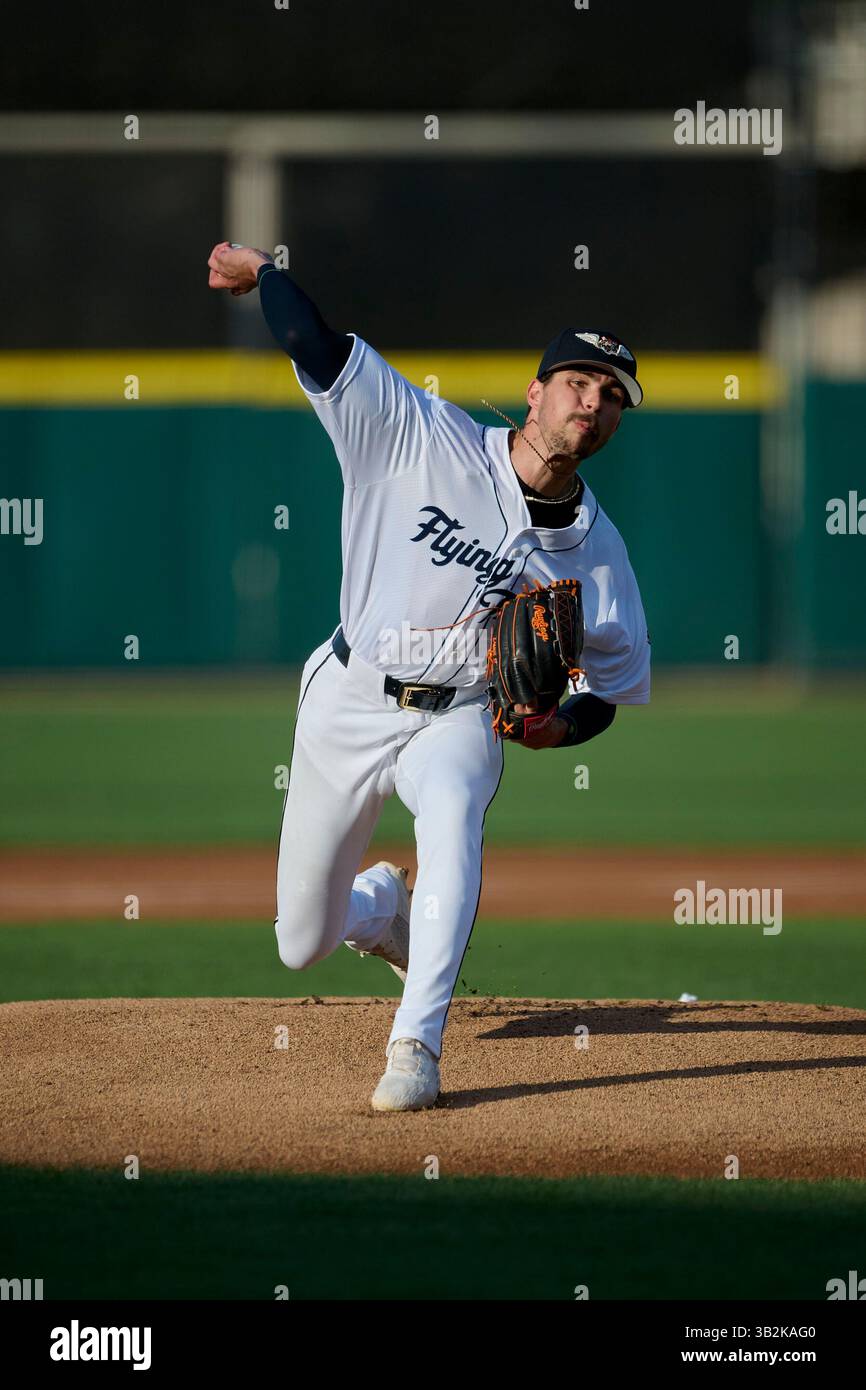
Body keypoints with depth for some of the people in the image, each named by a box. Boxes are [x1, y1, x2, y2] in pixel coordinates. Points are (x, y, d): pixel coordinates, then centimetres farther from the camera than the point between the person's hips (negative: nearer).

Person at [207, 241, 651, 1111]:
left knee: (451, 810, -38)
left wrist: (560, 725, -14)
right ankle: (381, 906, 48)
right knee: (300, 946, 7)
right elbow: (316, 347, -15)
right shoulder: (428, 442, -12)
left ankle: (416, 1047, -39)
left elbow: (613, 684, 3)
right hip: (346, 704, 0)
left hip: (458, 718, 0)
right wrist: (261, 269, -21)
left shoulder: (595, 549, -5)